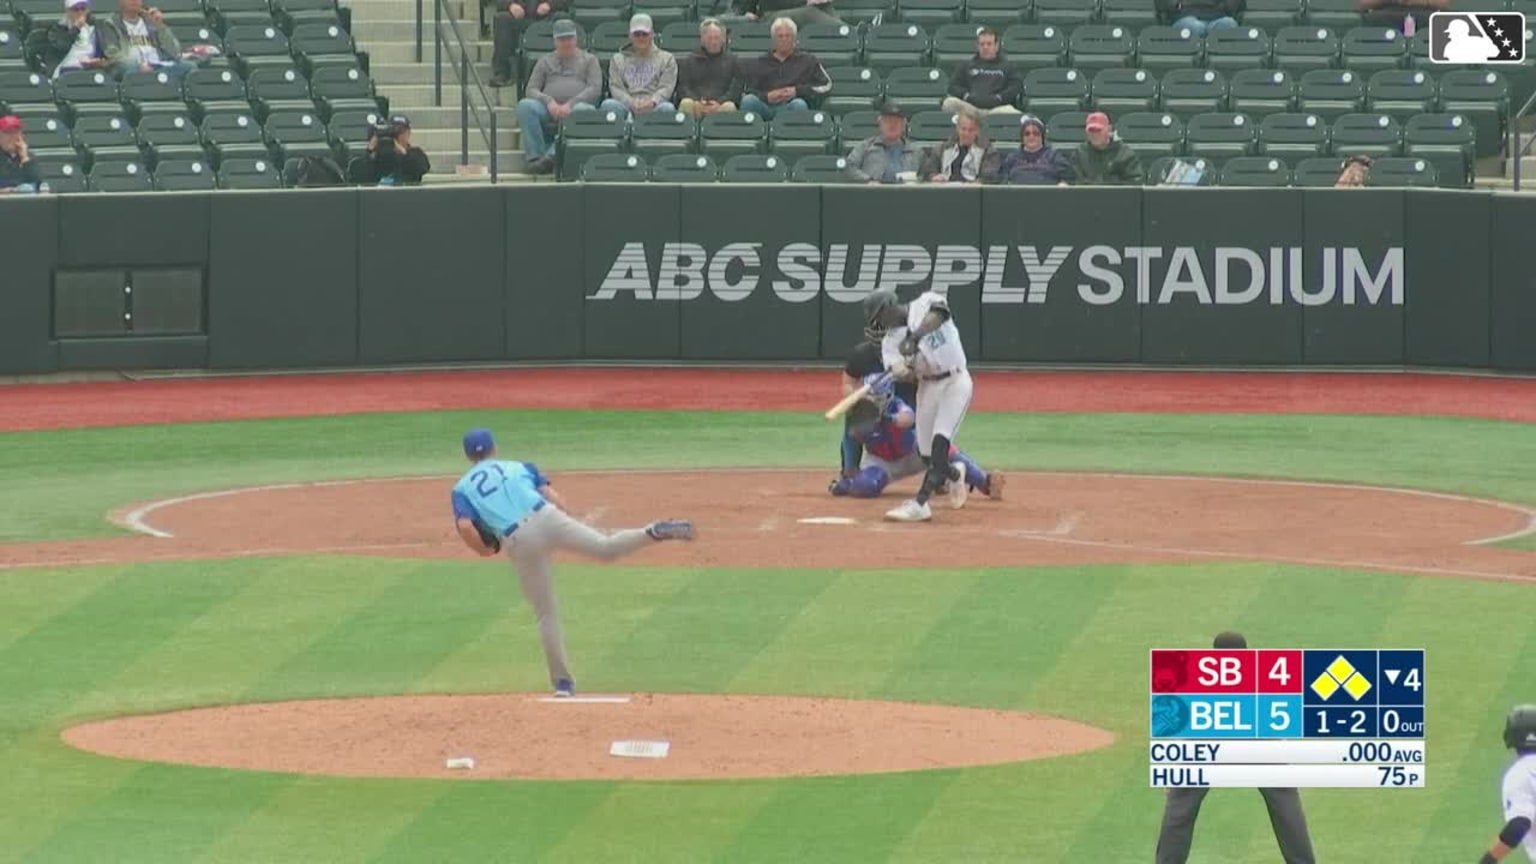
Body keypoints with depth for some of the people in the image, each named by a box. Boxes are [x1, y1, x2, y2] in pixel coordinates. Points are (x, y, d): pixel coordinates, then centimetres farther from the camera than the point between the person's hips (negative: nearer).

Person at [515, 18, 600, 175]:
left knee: (583, 109, -39)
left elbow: (595, 88, 5)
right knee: (525, 105, -30)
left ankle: (553, 155, -50)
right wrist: (549, 101, -9)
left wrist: (570, 105, -11)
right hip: (548, 110, 2)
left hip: (576, 105, -2)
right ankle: (535, 157, -37)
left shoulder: (589, 60, 21)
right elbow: (531, 90, 14)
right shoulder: (545, 61, 26)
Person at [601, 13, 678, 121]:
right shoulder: (618, 59, 23)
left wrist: (652, 101, -19)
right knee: (609, 104, -34)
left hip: (654, 107, -1)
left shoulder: (666, 59, 20)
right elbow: (615, 87, 9)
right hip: (626, 106, 1)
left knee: (667, 108, -37)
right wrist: (632, 103, -13)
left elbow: (666, 87, 5)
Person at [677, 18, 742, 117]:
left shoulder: (731, 60, 21)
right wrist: (696, 102, -10)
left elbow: (736, 89, 9)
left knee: (729, 106, -35)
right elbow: (683, 87, 13)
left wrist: (720, 102, -12)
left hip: (720, 104, 0)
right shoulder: (690, 60, 24)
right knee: (686, 104, -34)